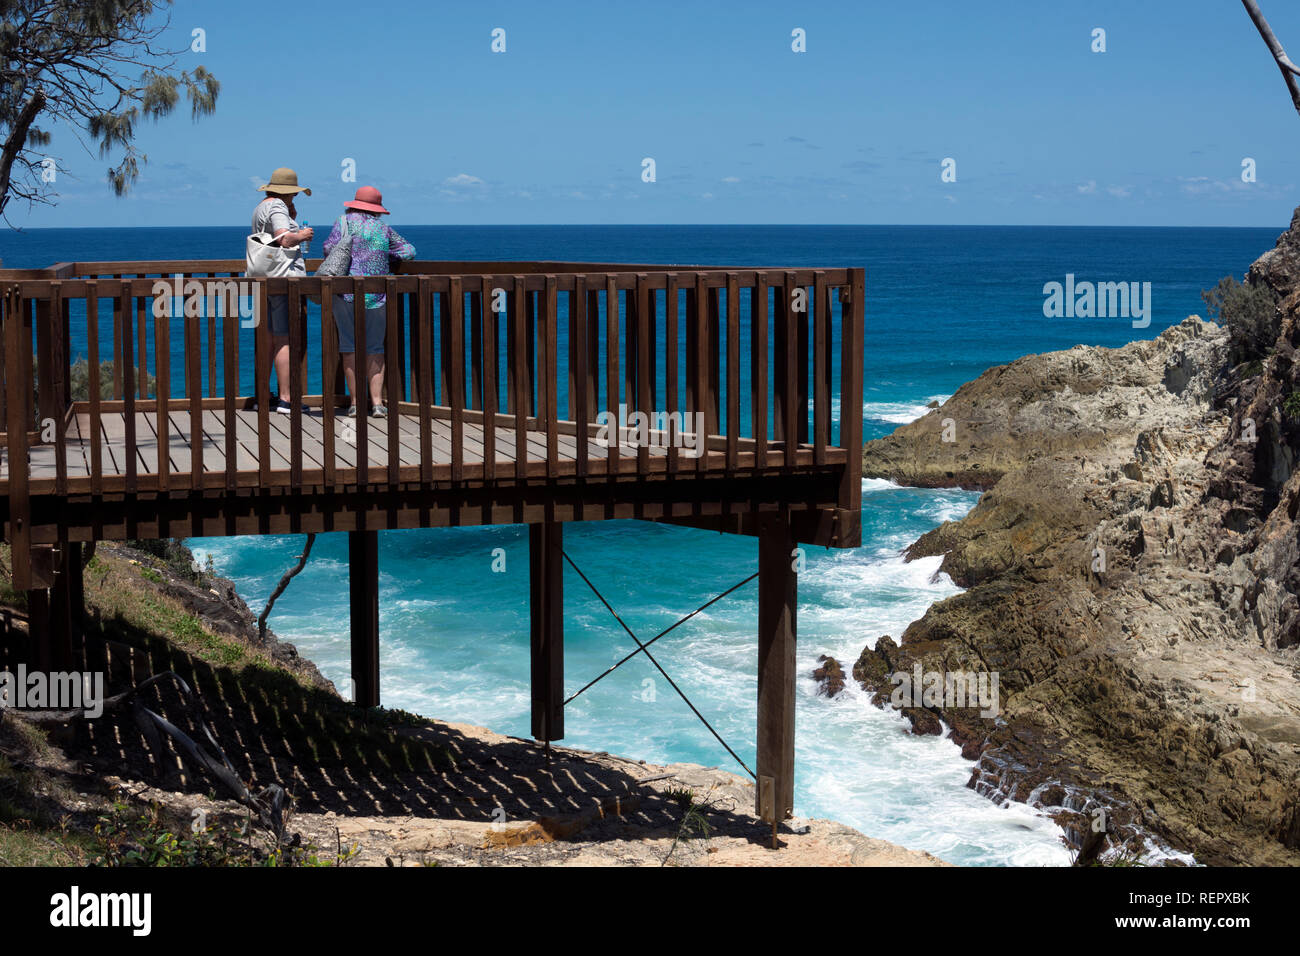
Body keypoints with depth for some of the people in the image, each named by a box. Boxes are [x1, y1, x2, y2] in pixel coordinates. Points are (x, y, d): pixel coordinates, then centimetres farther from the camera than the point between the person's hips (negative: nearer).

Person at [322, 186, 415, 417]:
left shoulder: (344, 221, 3)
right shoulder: (384, 228, 10)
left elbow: (330, 248, -7)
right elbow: (409, 251, 13)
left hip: (347, 292, -2)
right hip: (376, 296, 2)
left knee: (350, 347, 4)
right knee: (374, 349, 8)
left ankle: (356, 402, 2)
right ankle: (377, 402, 0)